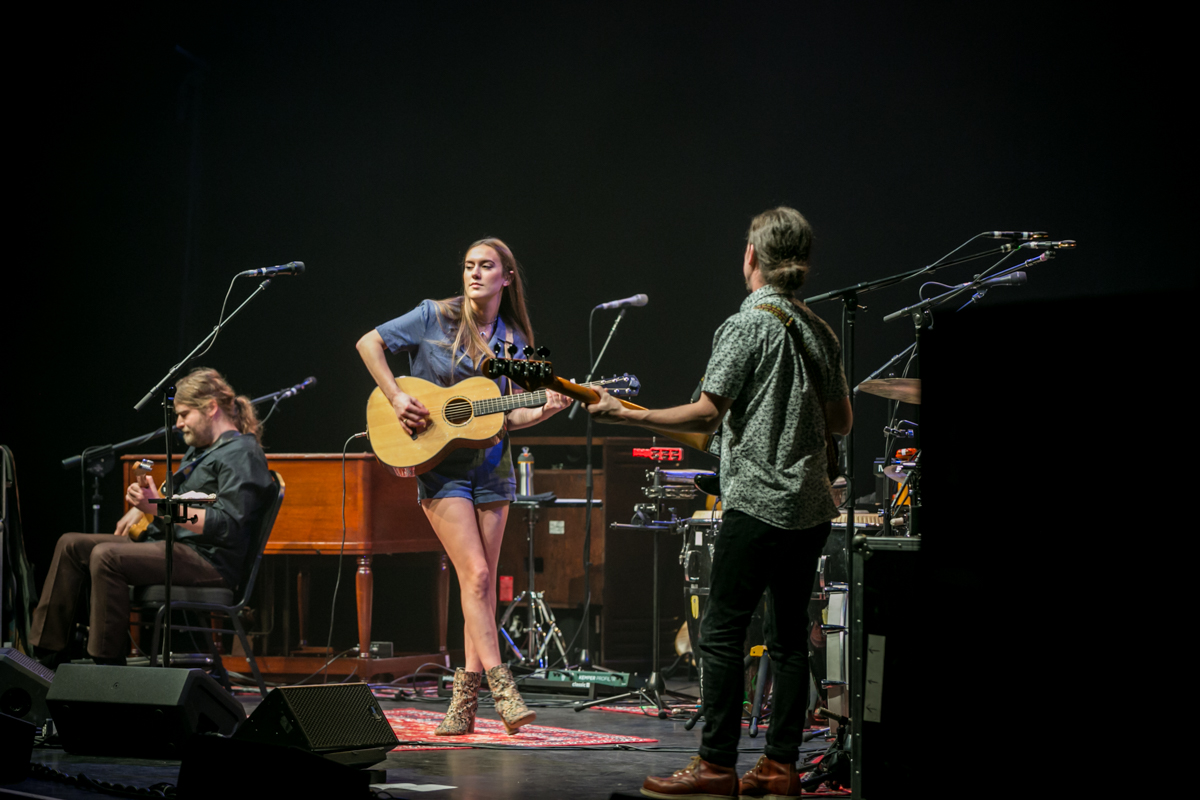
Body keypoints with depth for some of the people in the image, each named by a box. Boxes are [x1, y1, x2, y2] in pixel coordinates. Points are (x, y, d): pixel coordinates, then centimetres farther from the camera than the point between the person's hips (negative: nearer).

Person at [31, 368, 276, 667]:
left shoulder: (241, 454, -10)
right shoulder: (198, 450, 23)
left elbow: (227, 525, -23)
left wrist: (158, 507, -26)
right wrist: (142, 506, 19)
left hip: (210, 561, -11)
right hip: (168, 544, 11)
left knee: (105, 556, -30)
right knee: (71, 545, 6)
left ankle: (107, 662, -28)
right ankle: (46, 651, 2)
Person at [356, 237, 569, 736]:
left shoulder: (515, 341, 7)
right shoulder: (436, 317, -3)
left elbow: (508, 415, 7)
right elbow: (369, 343, -2)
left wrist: (544, 411, -12)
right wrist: (396, 398, -13)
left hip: (490, 465, 4)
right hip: (441, 466, -4)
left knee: (483, 582, 3)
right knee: (475, 574, -13)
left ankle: (465, 697, 8)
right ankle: (500, 687, -14)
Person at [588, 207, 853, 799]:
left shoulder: (748, 324, -10)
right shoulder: (819, 331, 12)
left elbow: (706, 416, -15)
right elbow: (841, 422, 18)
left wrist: (626, 416, -8)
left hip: (758, 501, -8)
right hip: (811, 506, 8)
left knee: (721, 632, -3)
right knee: (789, 636, 9)